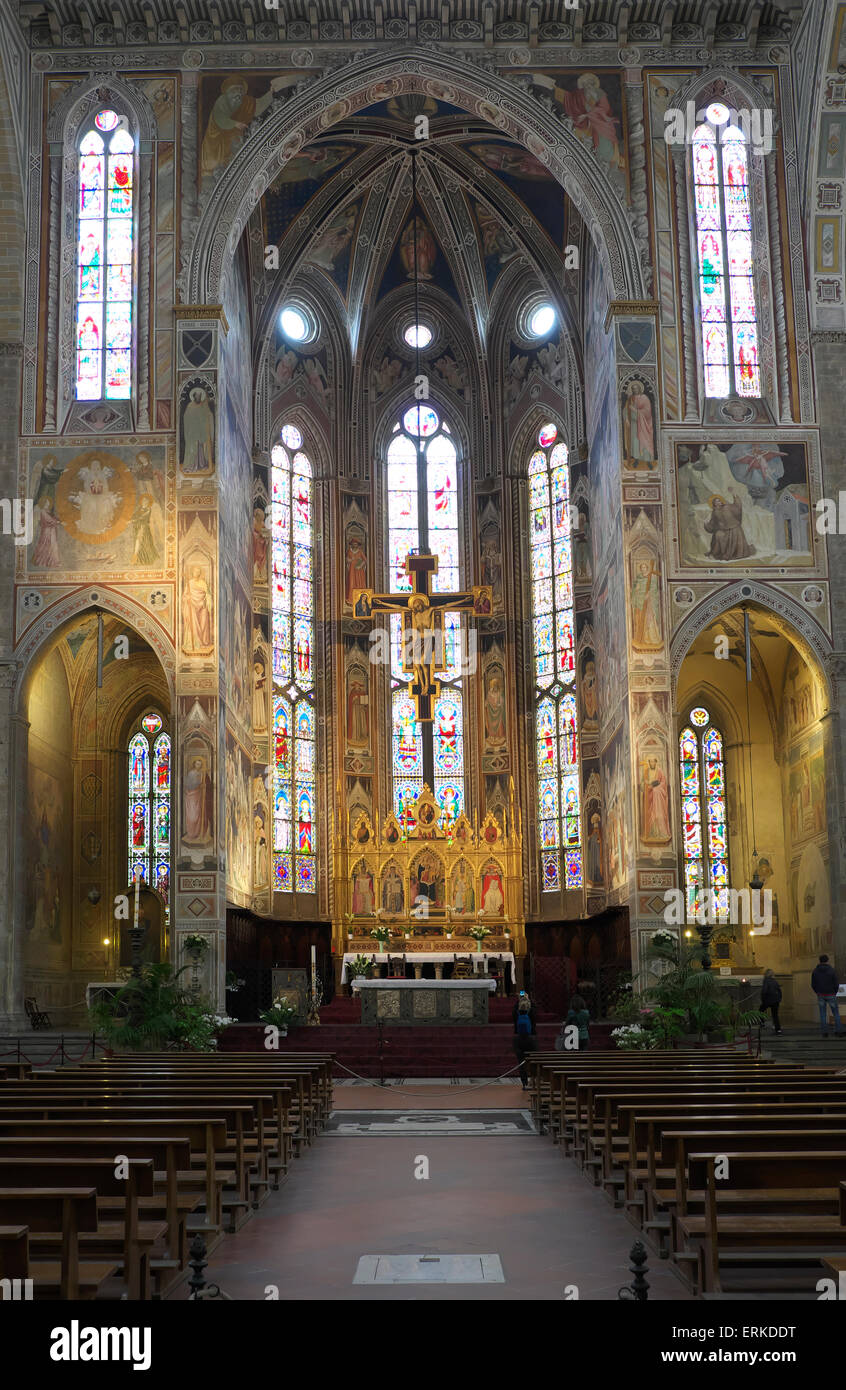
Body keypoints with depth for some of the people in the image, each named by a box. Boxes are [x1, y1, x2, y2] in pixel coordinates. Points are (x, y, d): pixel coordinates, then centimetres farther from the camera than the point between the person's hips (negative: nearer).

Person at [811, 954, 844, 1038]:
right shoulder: (832, 970, -10)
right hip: (831, 995, -2)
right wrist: (835, 993, 8)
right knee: (836, 1013, 10)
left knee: (822, 1014, 8)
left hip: (821, 995, 2)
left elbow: (813, 985, -2)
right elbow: (836, 984, -10)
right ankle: (838, 1031, 6)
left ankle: (824, 1032, 4)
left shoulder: (815, 971, -3)